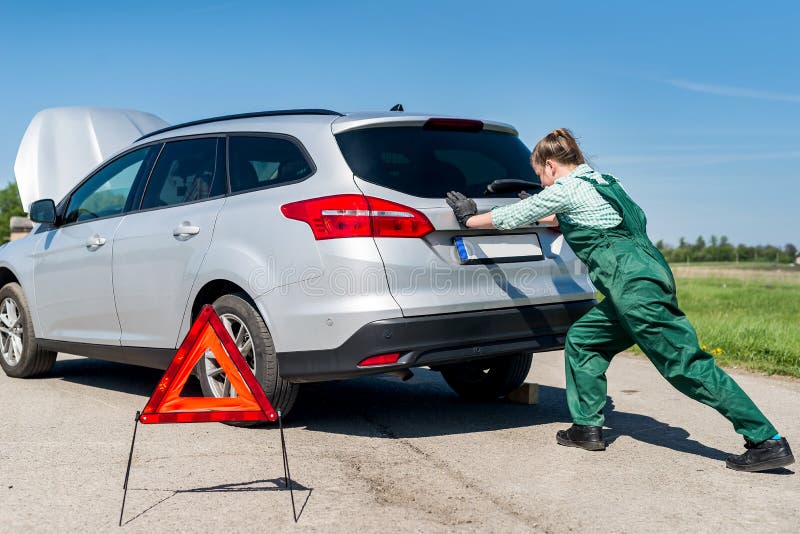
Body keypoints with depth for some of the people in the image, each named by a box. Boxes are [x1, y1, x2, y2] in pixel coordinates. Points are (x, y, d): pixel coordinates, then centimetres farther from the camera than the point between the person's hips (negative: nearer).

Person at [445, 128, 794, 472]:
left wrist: (470, 218, 21)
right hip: (641, 281, 10)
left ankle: (768, 442, -7)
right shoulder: (595, 182, 22)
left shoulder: (566, 188, -2)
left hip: (636, 285, -10)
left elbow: (512, 217, 7)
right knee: (581, 339, 16)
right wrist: (544, 216, 53)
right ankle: (587, 428, 18)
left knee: (685, 364, -9)